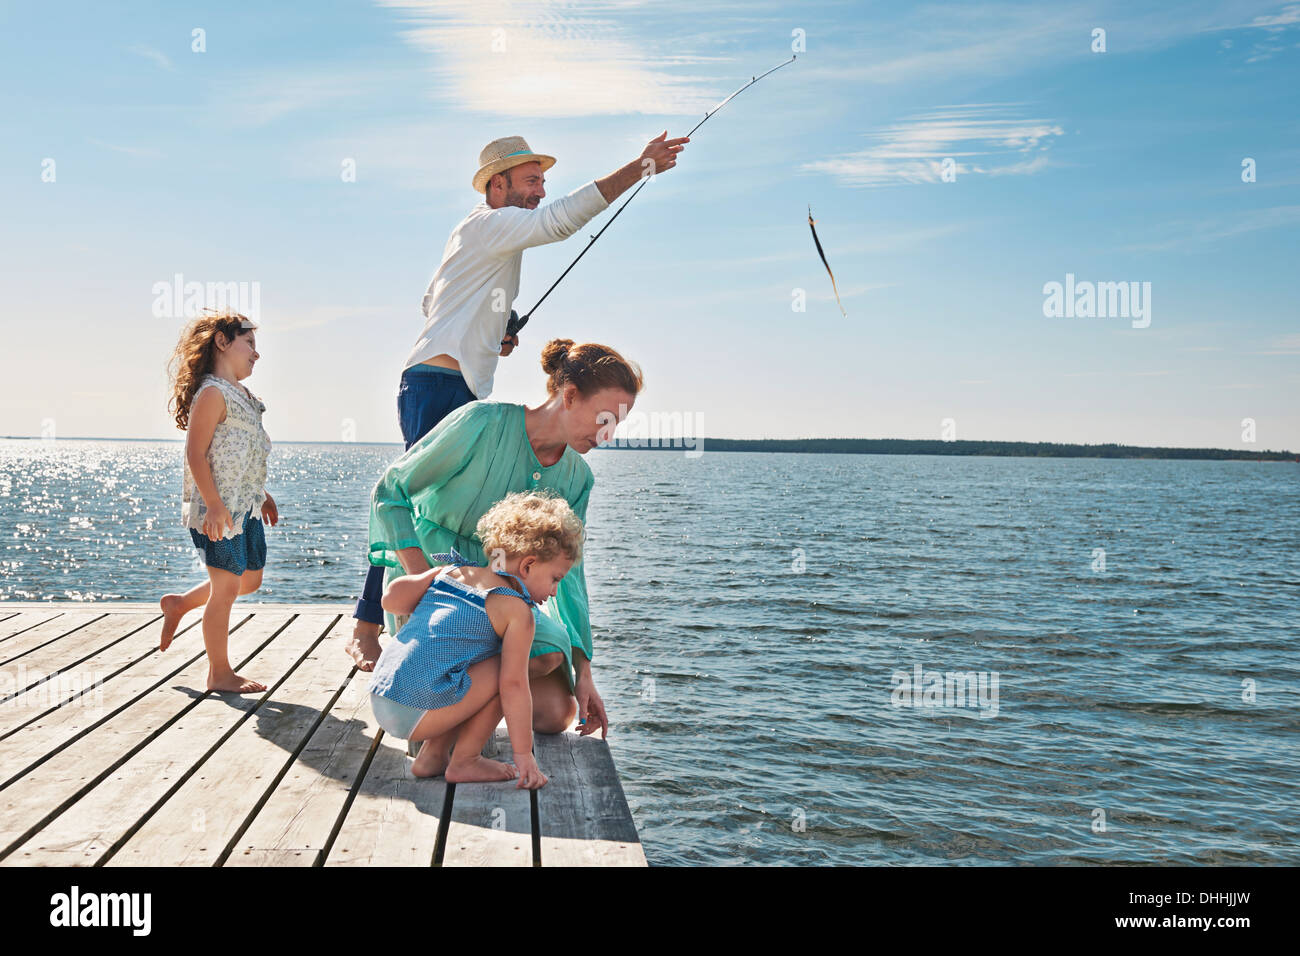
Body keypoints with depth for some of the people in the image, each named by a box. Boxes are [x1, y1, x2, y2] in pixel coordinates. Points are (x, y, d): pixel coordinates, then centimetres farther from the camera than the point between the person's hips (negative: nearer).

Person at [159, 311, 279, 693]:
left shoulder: (240, 396, 17)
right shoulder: (212, 393, -13)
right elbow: (196, 454, -18)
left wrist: (262, 495, 25)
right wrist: (214, 505, -23)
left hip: (246, 507, 10)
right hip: (220, 511, -10)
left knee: (250, 579, 17)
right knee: (227, 586, -2)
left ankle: (179, 604, 35)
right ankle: (219, 673, 10)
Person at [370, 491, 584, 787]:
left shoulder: (449, 571, 14)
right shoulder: (516, 610, -5)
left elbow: (391, 598, 5)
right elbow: (514, 685, -9)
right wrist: (524, 755, -2)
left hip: (379, 700, 8)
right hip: (418, 715, -8)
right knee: (504, 671, 0)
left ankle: (432, 755, 20)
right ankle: (464, 762, 6)